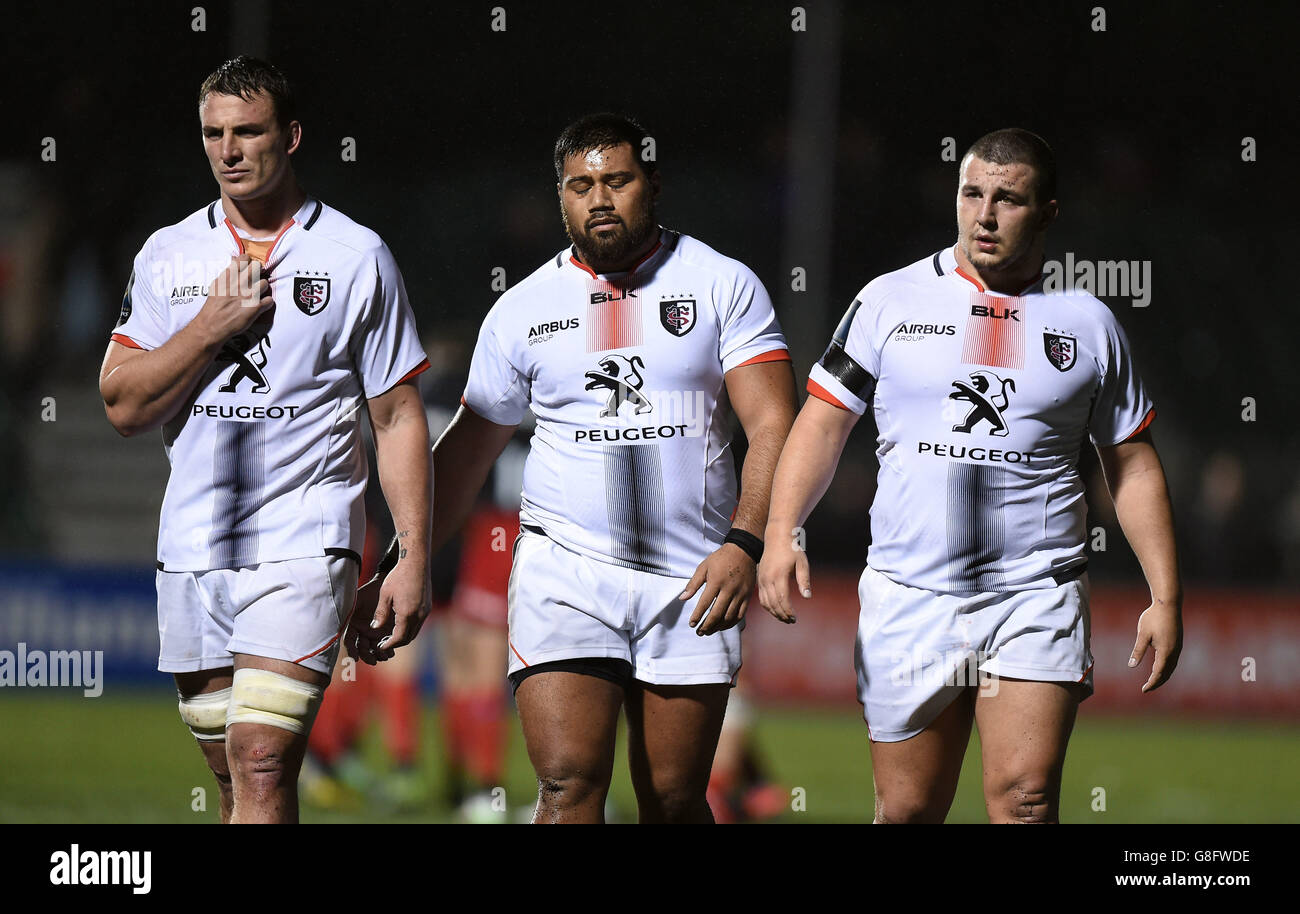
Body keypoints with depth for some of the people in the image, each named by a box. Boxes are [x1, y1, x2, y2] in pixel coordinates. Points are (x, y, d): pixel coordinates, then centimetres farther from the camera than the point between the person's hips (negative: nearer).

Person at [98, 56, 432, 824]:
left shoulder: (356, 257, 1)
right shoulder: (168, 257, 10)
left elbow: (399, 416, 3)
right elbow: (124, 405, 4)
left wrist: (415, 559, -3)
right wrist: (210, 327, -9)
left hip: (304, 544, -4)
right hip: (192, 550, 4)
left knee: (262, 762, -17)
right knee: (235, 780, 8)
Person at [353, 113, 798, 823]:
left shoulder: (723, 286, 4)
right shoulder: (523, 310, 9)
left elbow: (772, 425, -3)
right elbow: (465, 452, 15)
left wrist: (743, 544, -17)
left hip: (690, 579, 0)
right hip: (564, 572, 0)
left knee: (674, 802, 3)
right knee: (570, 784, -15)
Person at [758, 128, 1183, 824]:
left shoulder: (1086, 322, 7)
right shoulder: (890, 302, 6)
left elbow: (1133, 466, 13)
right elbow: (822, 424, 5)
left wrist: (1165, 597, 7)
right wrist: (781, 533, -10)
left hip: (1038, 597, -1)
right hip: (909, 600, 1)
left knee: (1025, 798, -14)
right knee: (909, 810, 4)